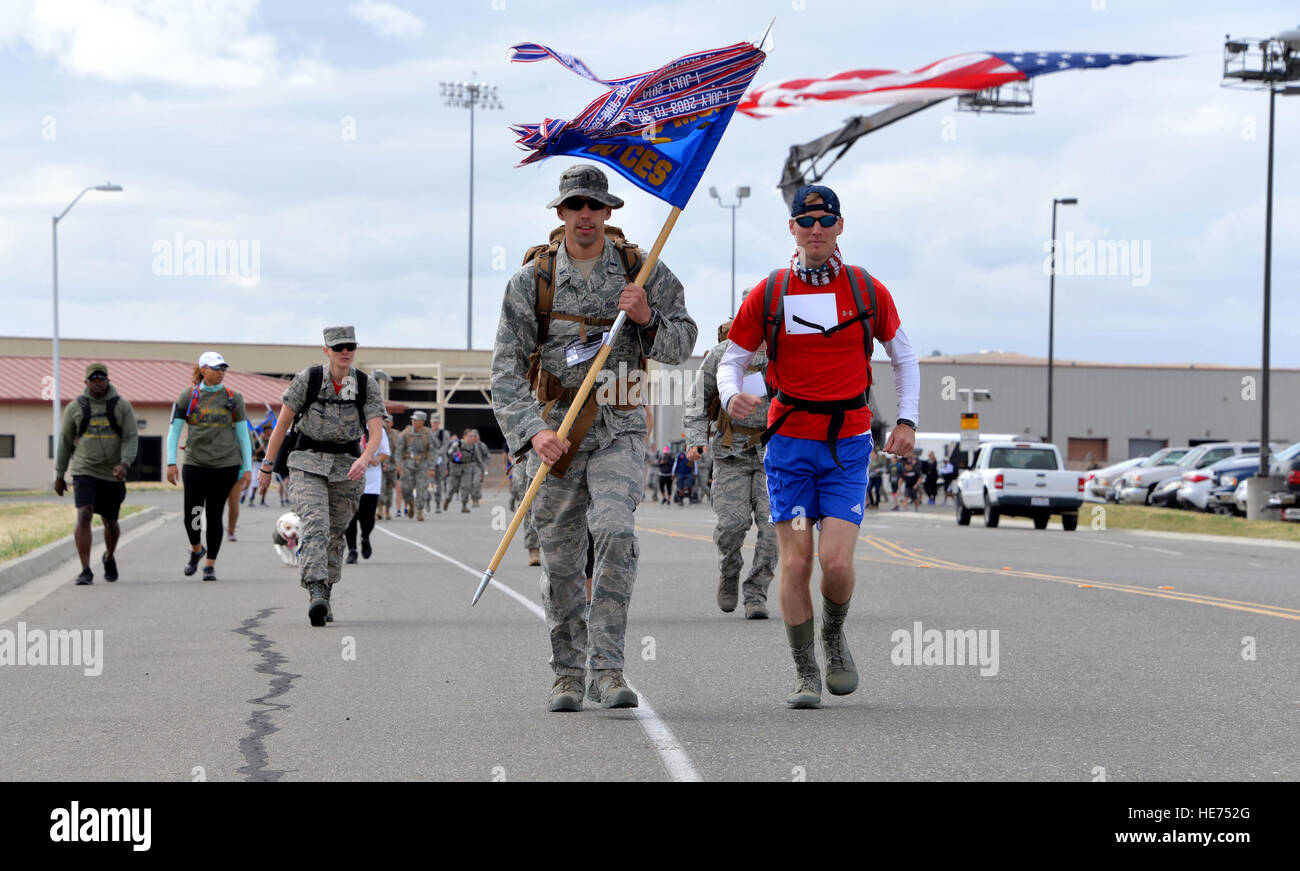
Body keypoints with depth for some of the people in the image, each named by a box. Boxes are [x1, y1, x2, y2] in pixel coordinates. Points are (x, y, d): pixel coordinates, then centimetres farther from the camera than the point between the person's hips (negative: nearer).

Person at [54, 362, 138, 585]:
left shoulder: (122, 406, 1)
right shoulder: (75, 408, 2)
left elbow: (131, 438, -4)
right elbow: (65, 442, 10)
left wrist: (124, 464, -21)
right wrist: (59, 475, 12)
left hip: (112, 475, 1)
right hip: (84, 472, -1)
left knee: (110, 522, 12)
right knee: (84, 515, -19)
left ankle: (109, 557, 43)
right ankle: (85, 571, -19)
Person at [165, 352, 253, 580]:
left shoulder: (233, 398, 6)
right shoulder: (188, 396, 4)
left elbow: (243, 434, 8)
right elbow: (173, 431, 5)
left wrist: (247, 467, 4)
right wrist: (171, 463, -4)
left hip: (226, 464, 0)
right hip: (195, 463, 0)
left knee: (214, 514, -1)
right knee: (191, 515, -7)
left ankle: (210, 565, 10)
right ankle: (196, 550, 23)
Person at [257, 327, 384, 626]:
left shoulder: (367, 385, -5)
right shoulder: (308, 379, -9)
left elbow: (376, 433, -12)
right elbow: (282, 422, -3)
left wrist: (365, 459, -33)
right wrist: (267, 466, -1)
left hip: (347, 467, 2)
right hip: (308, 463, -2)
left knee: (335, 534, 9)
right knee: (315, 526, -21)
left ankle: (324, 599, 25)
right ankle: (315, 594, -33)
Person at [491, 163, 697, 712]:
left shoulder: (641, 270, 2)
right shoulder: (532, 279, 0)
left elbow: (682, 346, 8)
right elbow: (506, 370, -3)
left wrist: (648, 318, -13)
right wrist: (533, 432, -17)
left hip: (619, 429, -1)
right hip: (554, 426, 1)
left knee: (615, 532, -21)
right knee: (561, 559, 5)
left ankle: (607, 668, -18)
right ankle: (568, 674, 19)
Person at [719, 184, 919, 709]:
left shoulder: (867, 291, 3)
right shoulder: (768, 294, 1)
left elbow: (903, 356, 16)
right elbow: (732, 360, 7)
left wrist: (907, 419, 4)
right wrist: (732, 395, -16)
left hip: (848, 446, 0)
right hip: (789, 442, 0)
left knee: (836, 561, -12)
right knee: (795, 563, -3)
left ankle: (834, 636, 19)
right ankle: (805, 674, 11)